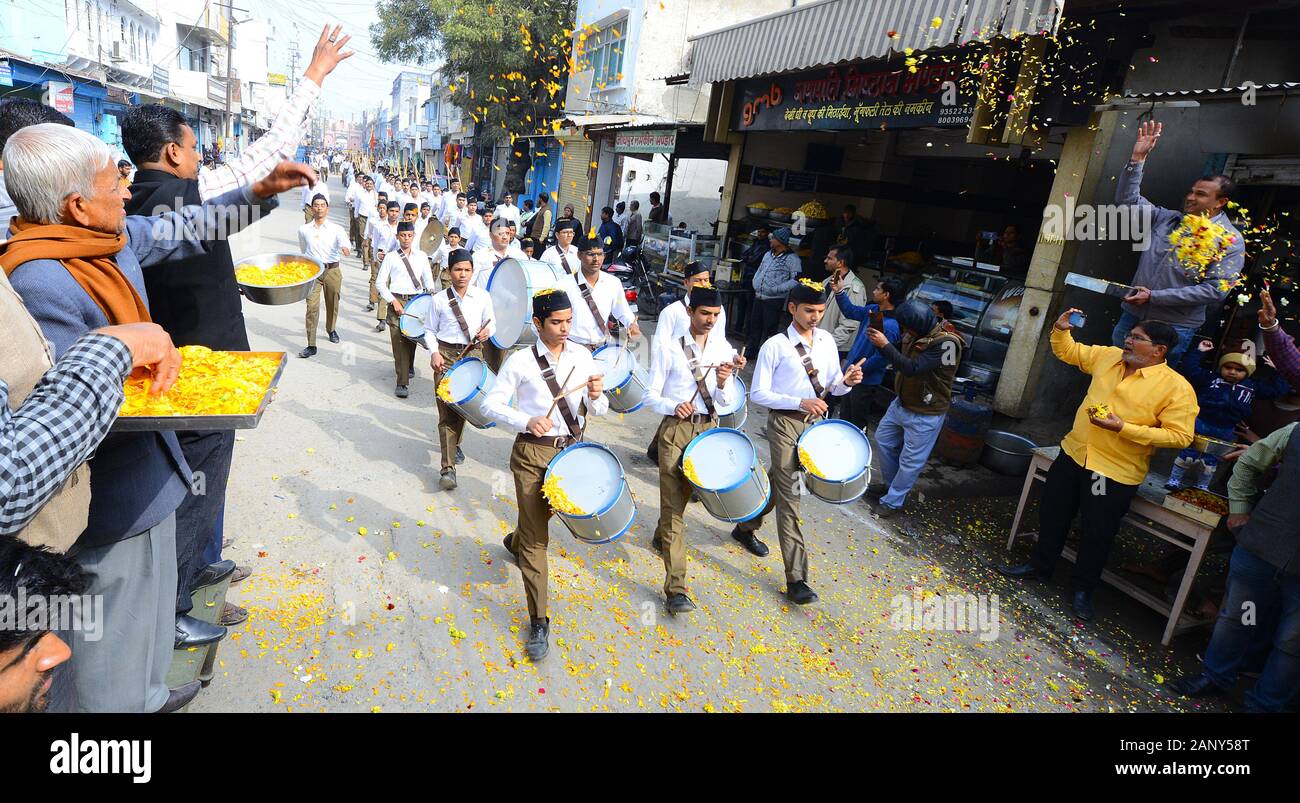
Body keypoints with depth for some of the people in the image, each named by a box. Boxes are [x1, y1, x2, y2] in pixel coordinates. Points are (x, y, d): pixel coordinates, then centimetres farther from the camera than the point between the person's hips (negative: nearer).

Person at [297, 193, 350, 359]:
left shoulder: (336, 229, -1)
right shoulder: (304, 230, 6)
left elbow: (343, 241, -22)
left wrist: (346, 248, -45)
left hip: (332, 271, 0)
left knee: (333, 304, 15)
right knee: (312, 307, -9)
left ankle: (331, 330, 45)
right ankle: (311, 346, -8)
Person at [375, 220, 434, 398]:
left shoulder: (421, 256, 10)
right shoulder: (391, 257, 2)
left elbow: (428, 280, 13)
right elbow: (380, 283, 1)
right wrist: (393, 301, -10)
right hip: (396, 301, -3)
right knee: (399, 341, -9)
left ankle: (409, 366, 43)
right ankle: (403, 383, -10)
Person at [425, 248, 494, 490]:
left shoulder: (482, 296, 2)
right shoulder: (439, 300, 1)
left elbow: (491, 324, 11)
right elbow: (429, 330, 8)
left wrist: (487, 331, -12)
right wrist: (434, 352, -8)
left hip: (472, 353, 2)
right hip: (446, 354, -1)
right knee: (446, 409, -8)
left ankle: (454, 443, 42)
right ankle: (448, 467, -10)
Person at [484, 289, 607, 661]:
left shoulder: (582, 356, 1)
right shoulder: (520, 361, -10)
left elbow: (597, 411, 5)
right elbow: (491, 404, -9)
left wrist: (596, 396, -19)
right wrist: (527, 422, -25)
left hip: (572, 449, 4)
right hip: (532, 453, -4)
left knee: (541, 516, 25)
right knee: (536, 539, 0)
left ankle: (515, 541, 61)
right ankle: (538, 623, 11)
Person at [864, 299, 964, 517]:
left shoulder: (946, 343, -27)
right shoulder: (914, 335, -6)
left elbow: (912, 368, -34)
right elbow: (898, 355, 10)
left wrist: (885, 345, -29)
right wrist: (879, 337, -9)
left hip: (925, 415, -8)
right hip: (901, 403, 8)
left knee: (910, 460, 4)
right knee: (883, 440, 22)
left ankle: (892, 501, 20)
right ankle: (890, 484, 41)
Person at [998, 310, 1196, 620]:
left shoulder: (1177, 388, -14)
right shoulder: (1108, 356, 2)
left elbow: (1180, 435, -19)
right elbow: (1068, 352, 17)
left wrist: (1124, 428, -25)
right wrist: (1061, 329, -2)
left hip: (1116, 472, -5)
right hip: (1073, 454, 6)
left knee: (1097, 534, 9)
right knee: (1052, 514, 19)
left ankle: (1083, 589, 31)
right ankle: (1040, 566, 39)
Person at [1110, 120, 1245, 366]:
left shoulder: (1231, 241, -6)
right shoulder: (1168, 218, 9)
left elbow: (1215, 290, -14)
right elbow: (1128, 199, 7)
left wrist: (1153, 296, -18)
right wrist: (1137, 158, -5)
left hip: (1174, 327, -4)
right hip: (1133, 316, 5)